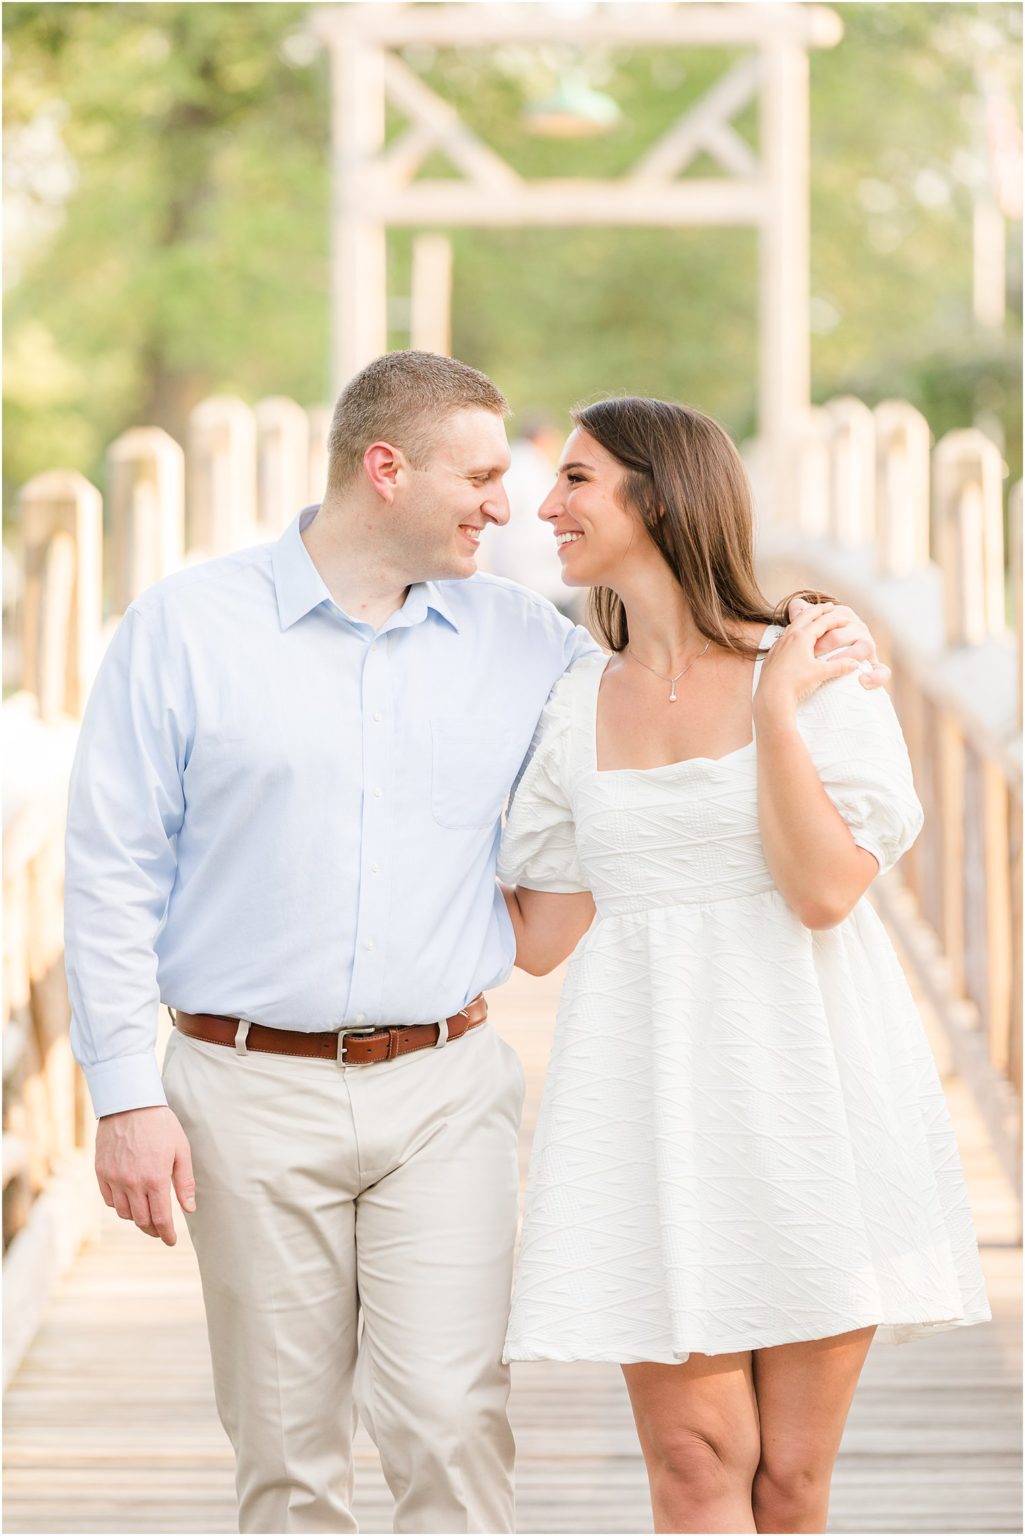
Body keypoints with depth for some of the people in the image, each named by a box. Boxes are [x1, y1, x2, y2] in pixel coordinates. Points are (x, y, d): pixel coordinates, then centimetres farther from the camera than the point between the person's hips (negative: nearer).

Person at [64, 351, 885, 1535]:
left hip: (444, 1090, 2)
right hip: (255, 1091, -1)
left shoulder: (518, 638, 8)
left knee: (451, 1420, -10)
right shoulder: (186, 626, 0)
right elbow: (112, 870, -1)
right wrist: (126, 1095, -6)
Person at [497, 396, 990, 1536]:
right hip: (654, 1096, 3)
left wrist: (776, 710, -11)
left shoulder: (814, 674, 0)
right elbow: (538, 938, 11)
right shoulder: (576, 709, 11)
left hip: (807, 1089, -2)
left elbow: (826, 890, -11)